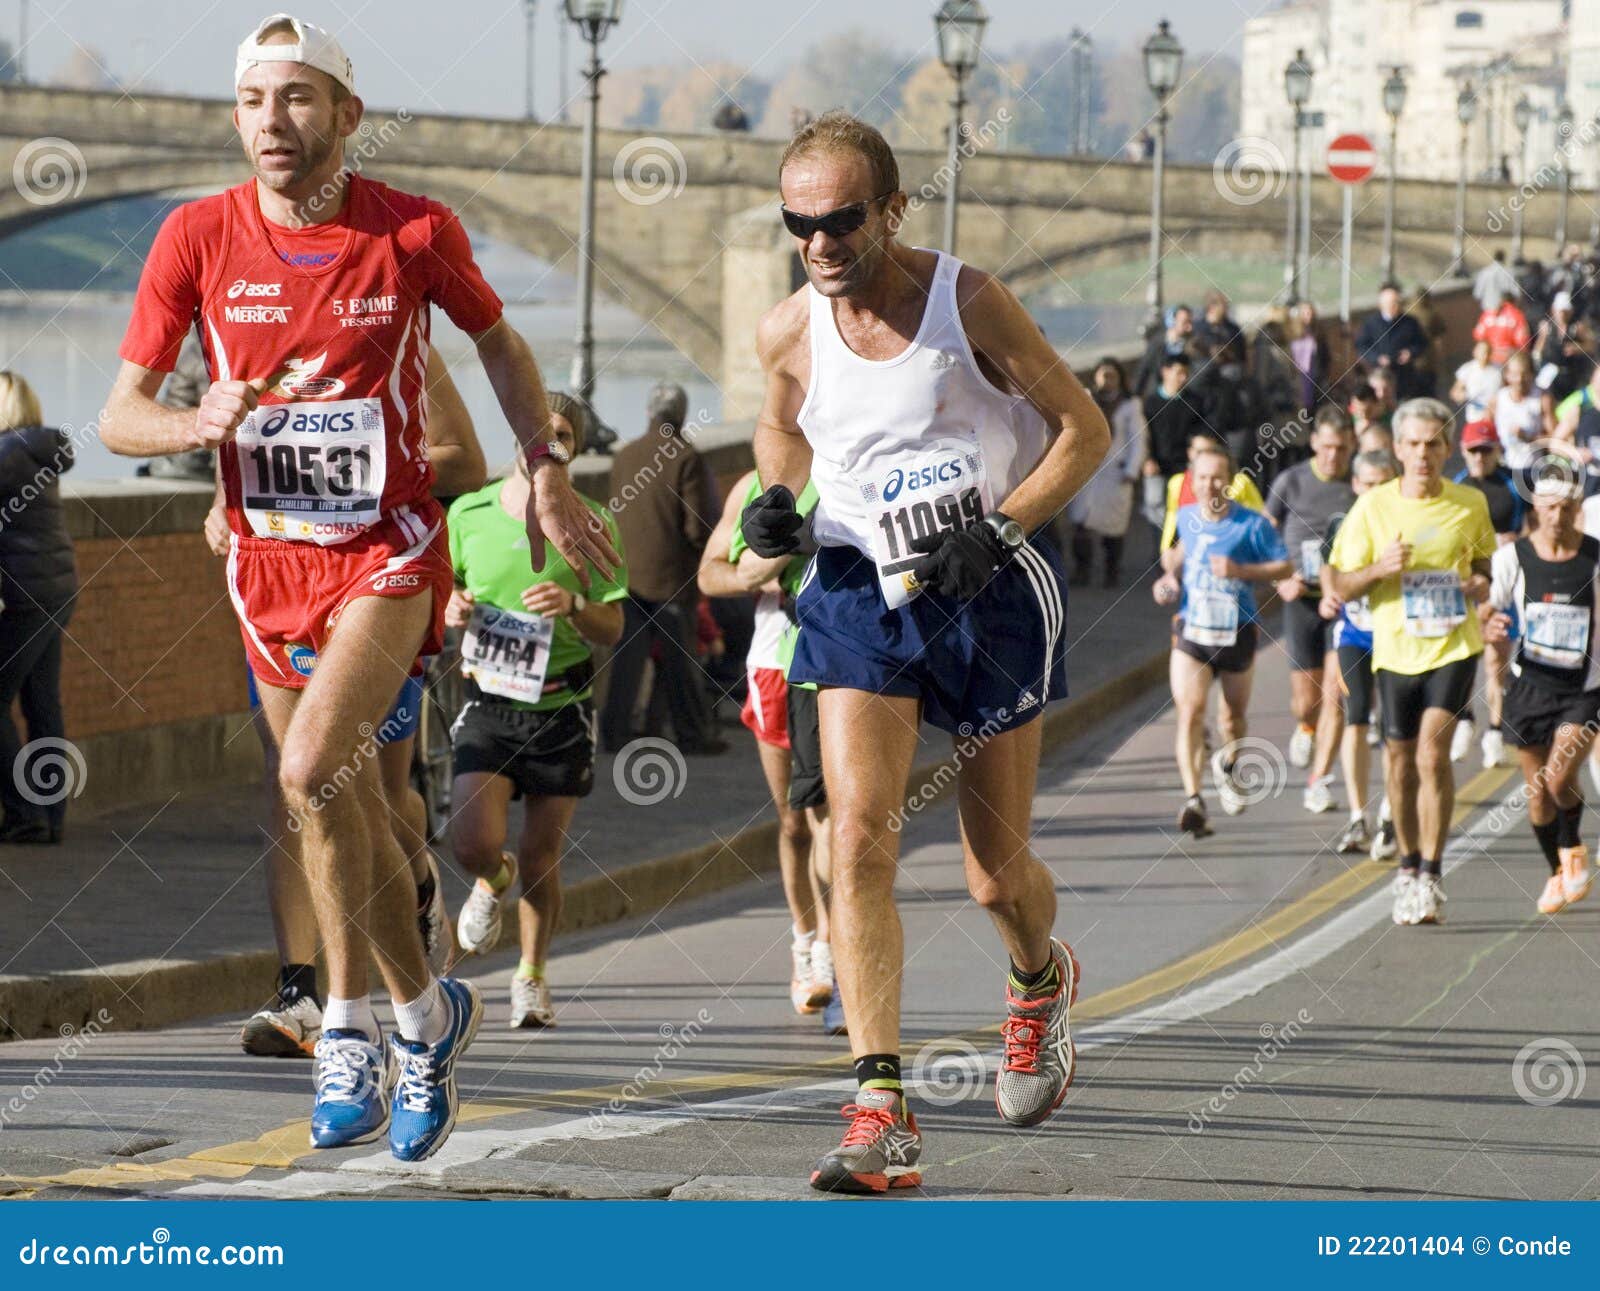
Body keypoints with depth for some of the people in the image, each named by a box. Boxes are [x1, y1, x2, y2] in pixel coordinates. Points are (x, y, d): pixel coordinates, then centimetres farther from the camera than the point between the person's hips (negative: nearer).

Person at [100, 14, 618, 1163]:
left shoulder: (417, 232, -9)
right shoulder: (198, 237, -6)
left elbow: (498, 343, 12)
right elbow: (120, 416, -4)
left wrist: (546, 474, 7)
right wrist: (199, 423, -25)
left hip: (389, 551, -3)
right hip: (269, 560, 3)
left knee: (312, 769, -24)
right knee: (349, 811, 12)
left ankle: (350, 1031, -8)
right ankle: (428, 1014, 32)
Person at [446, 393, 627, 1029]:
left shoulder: (592, 523, -3)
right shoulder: (468, 513, 0)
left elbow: (612, 628, -3)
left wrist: (571, 606, -23)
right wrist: (451, 607, -8)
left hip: (562, 708, 0)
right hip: (488, 698, 0)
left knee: (540, 857, 3)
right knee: (473, 844, -15)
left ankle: (531, 976, 26)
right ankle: (494, 882, 24)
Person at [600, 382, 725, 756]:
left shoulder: (624, 456, 3)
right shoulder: (686, 459, -12)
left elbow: (614, 514, 11)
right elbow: (699, 526, -14)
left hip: (629, 572, 4)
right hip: (672, 575, -4)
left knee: (627, 656, 8)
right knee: (680, 660, 5)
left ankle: (614, 731, 4)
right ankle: (692, 734, 12)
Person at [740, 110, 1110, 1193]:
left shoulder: (968, 303, -12)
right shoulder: (789, 333, -3)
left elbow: (1084, 428, -4)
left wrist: (1000, 531, -17)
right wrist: (776, 497, -2)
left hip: (992, 587, -2)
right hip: (861, 590, 2)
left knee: (997, 876, 6)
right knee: (860, 839, -18)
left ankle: (1042, 980, 44)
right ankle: (882, 1113, -19)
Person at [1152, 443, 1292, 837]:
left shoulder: (1251, 524, -10)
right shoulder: (1186, 517, 2)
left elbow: (1286, 566, -6)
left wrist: (1241, 570, -20)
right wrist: (1170, 575, 6)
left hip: (1236, 634, -1)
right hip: (1191, 632, 1)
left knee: (1233, 716, 16)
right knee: (1190, 713, -17)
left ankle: (1227, 765, 50)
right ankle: (1193, 800, -24)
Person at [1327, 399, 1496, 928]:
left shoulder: (1471, 504, 0)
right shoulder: (1372, 507, -2)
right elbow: (1340, 586, 1)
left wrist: (1482, 584, -3)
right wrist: (1380, 568, -18)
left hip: (1454, 646, -1)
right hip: (1396, 650, 1)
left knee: (1432, 751, -16)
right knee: (1401, 761, 9)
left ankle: (1431, 874, -11)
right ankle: (1409, 865, 29)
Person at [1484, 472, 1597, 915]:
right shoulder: (1511, 558, -5)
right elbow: (1487, 613, -4)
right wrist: (1489, 627, -26)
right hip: (1530, 685, 2)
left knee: (1559, 778, -18)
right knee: (1538, 793, 7)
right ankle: (1558, 873, 29)